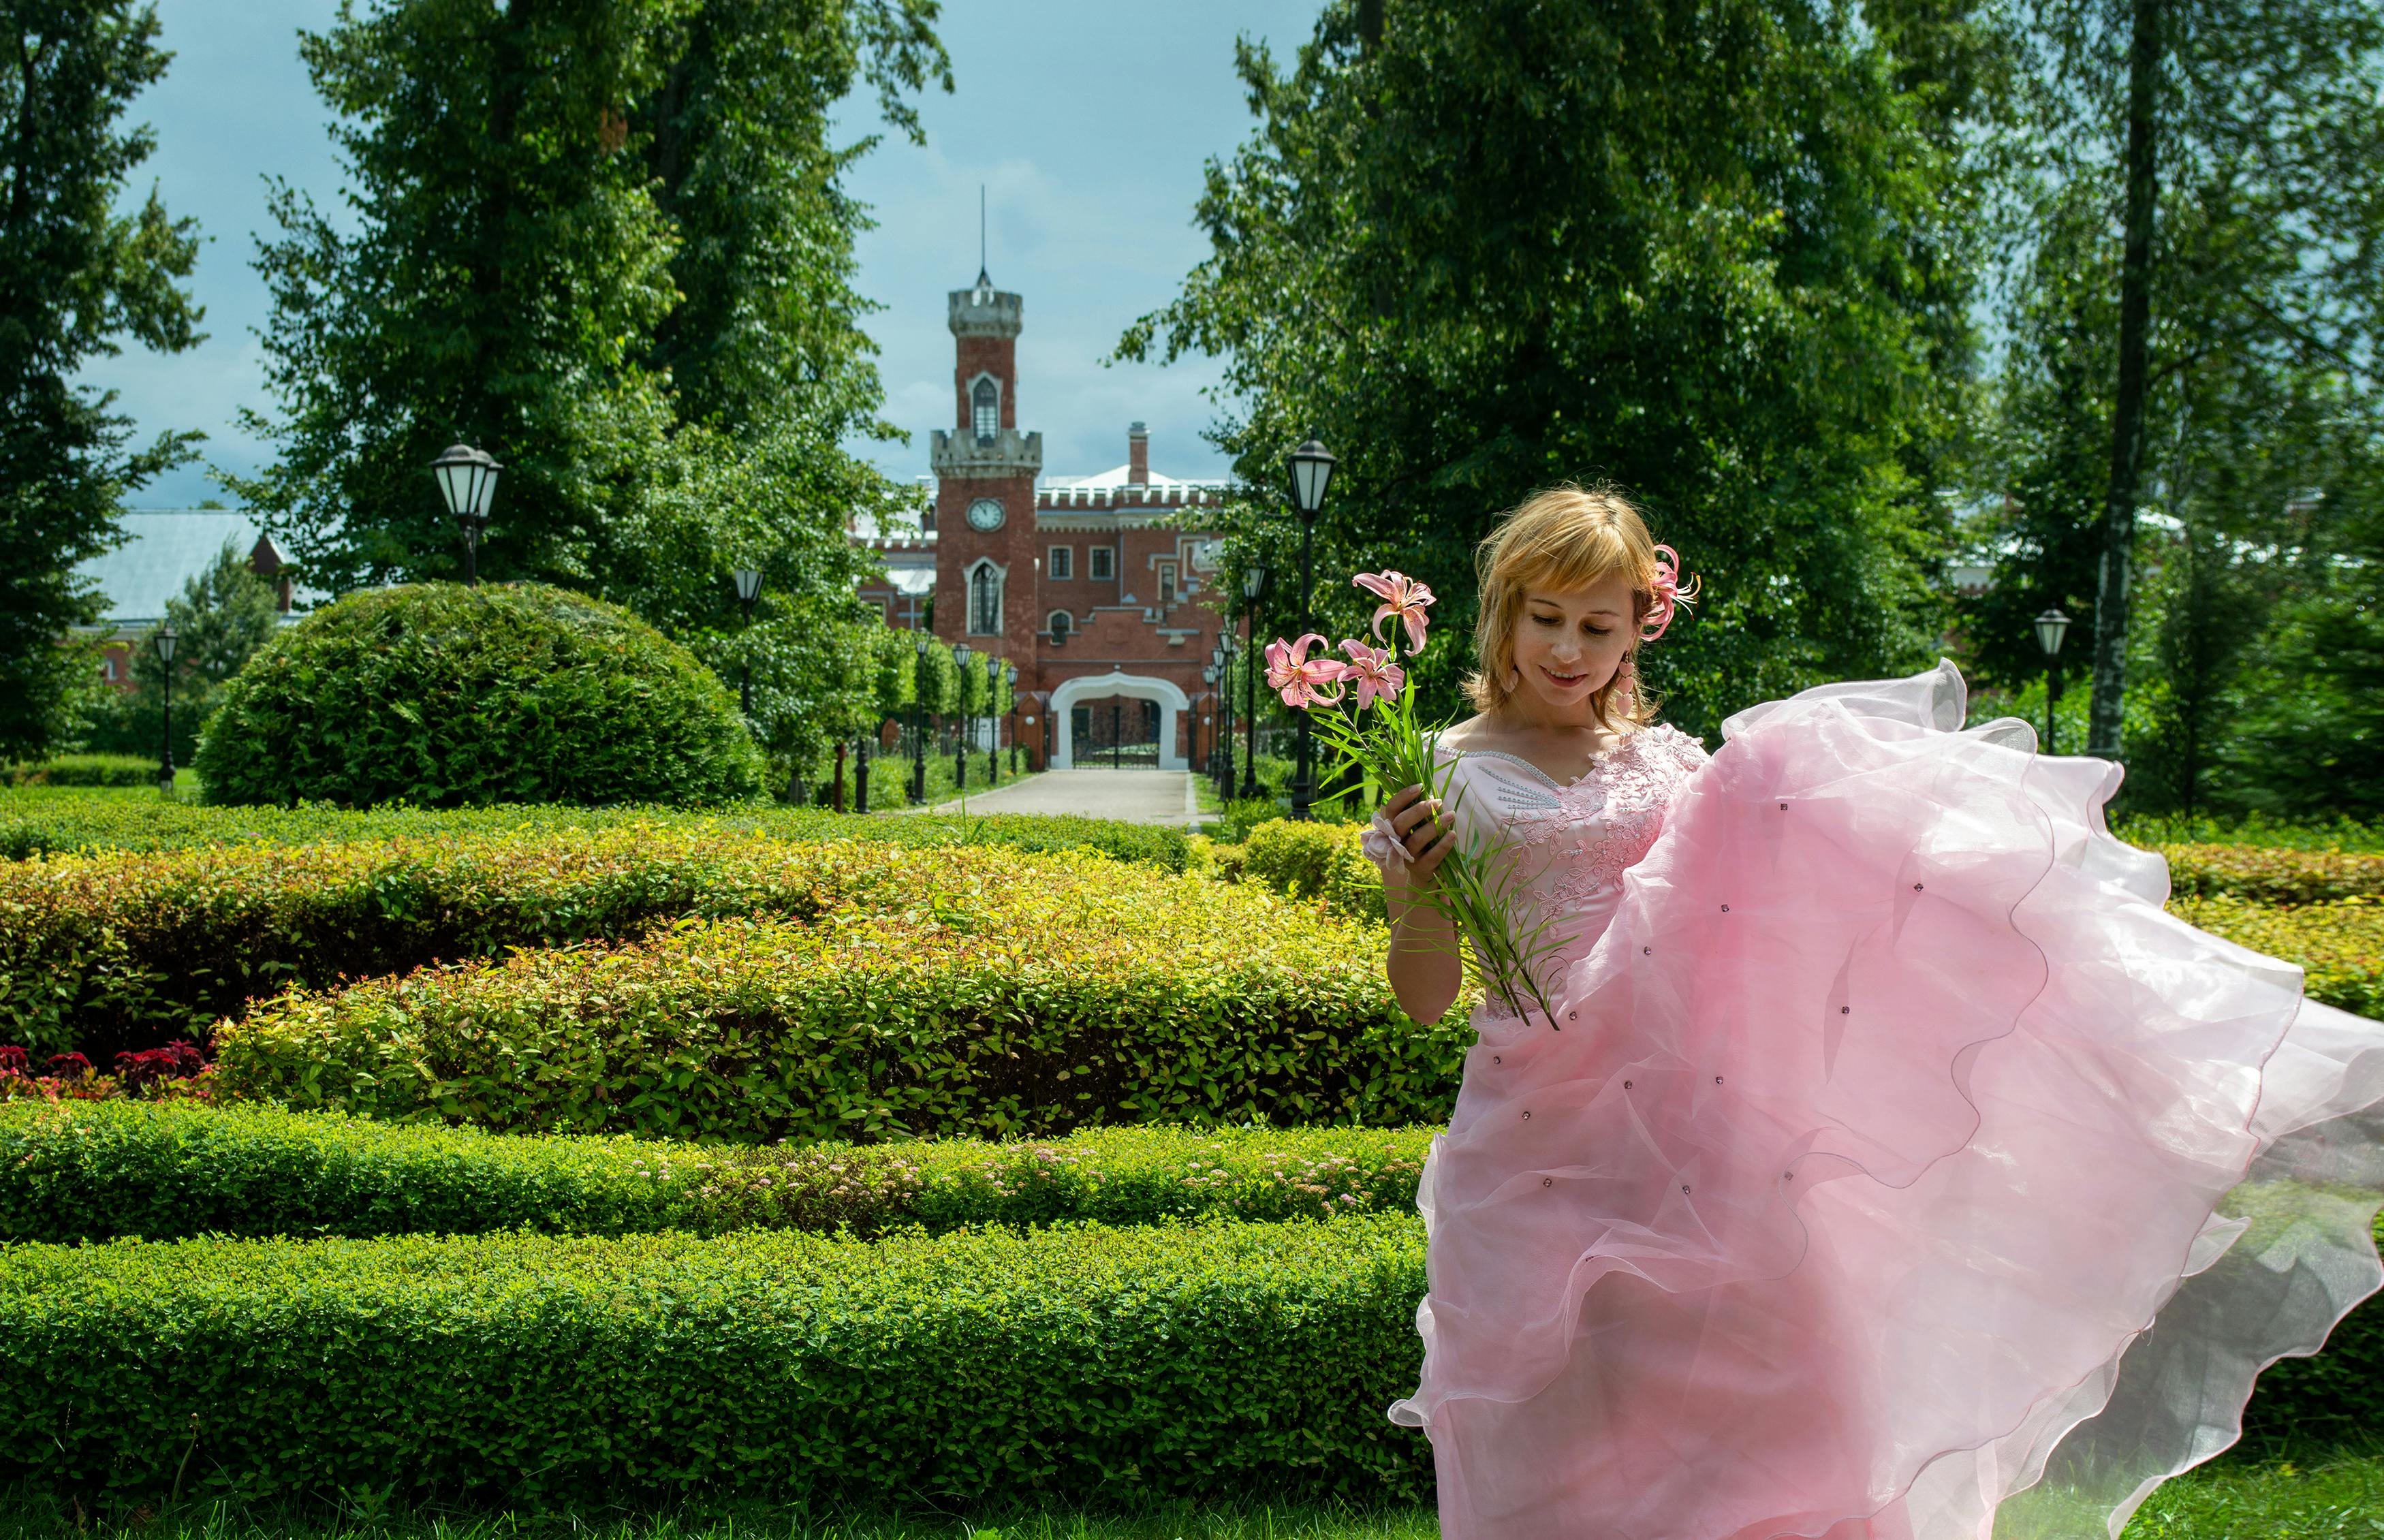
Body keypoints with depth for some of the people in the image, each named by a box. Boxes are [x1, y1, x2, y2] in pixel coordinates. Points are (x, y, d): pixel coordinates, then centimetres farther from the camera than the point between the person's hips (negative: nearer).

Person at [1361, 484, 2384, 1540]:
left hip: (1688, 1114, 3)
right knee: (1553, 1429, 1)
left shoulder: (1663, 766, 9)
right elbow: (1425, 999, -1)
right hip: (1541, 1128, -2)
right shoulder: (1454, 775, 1)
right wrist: (1416, 894, -19)